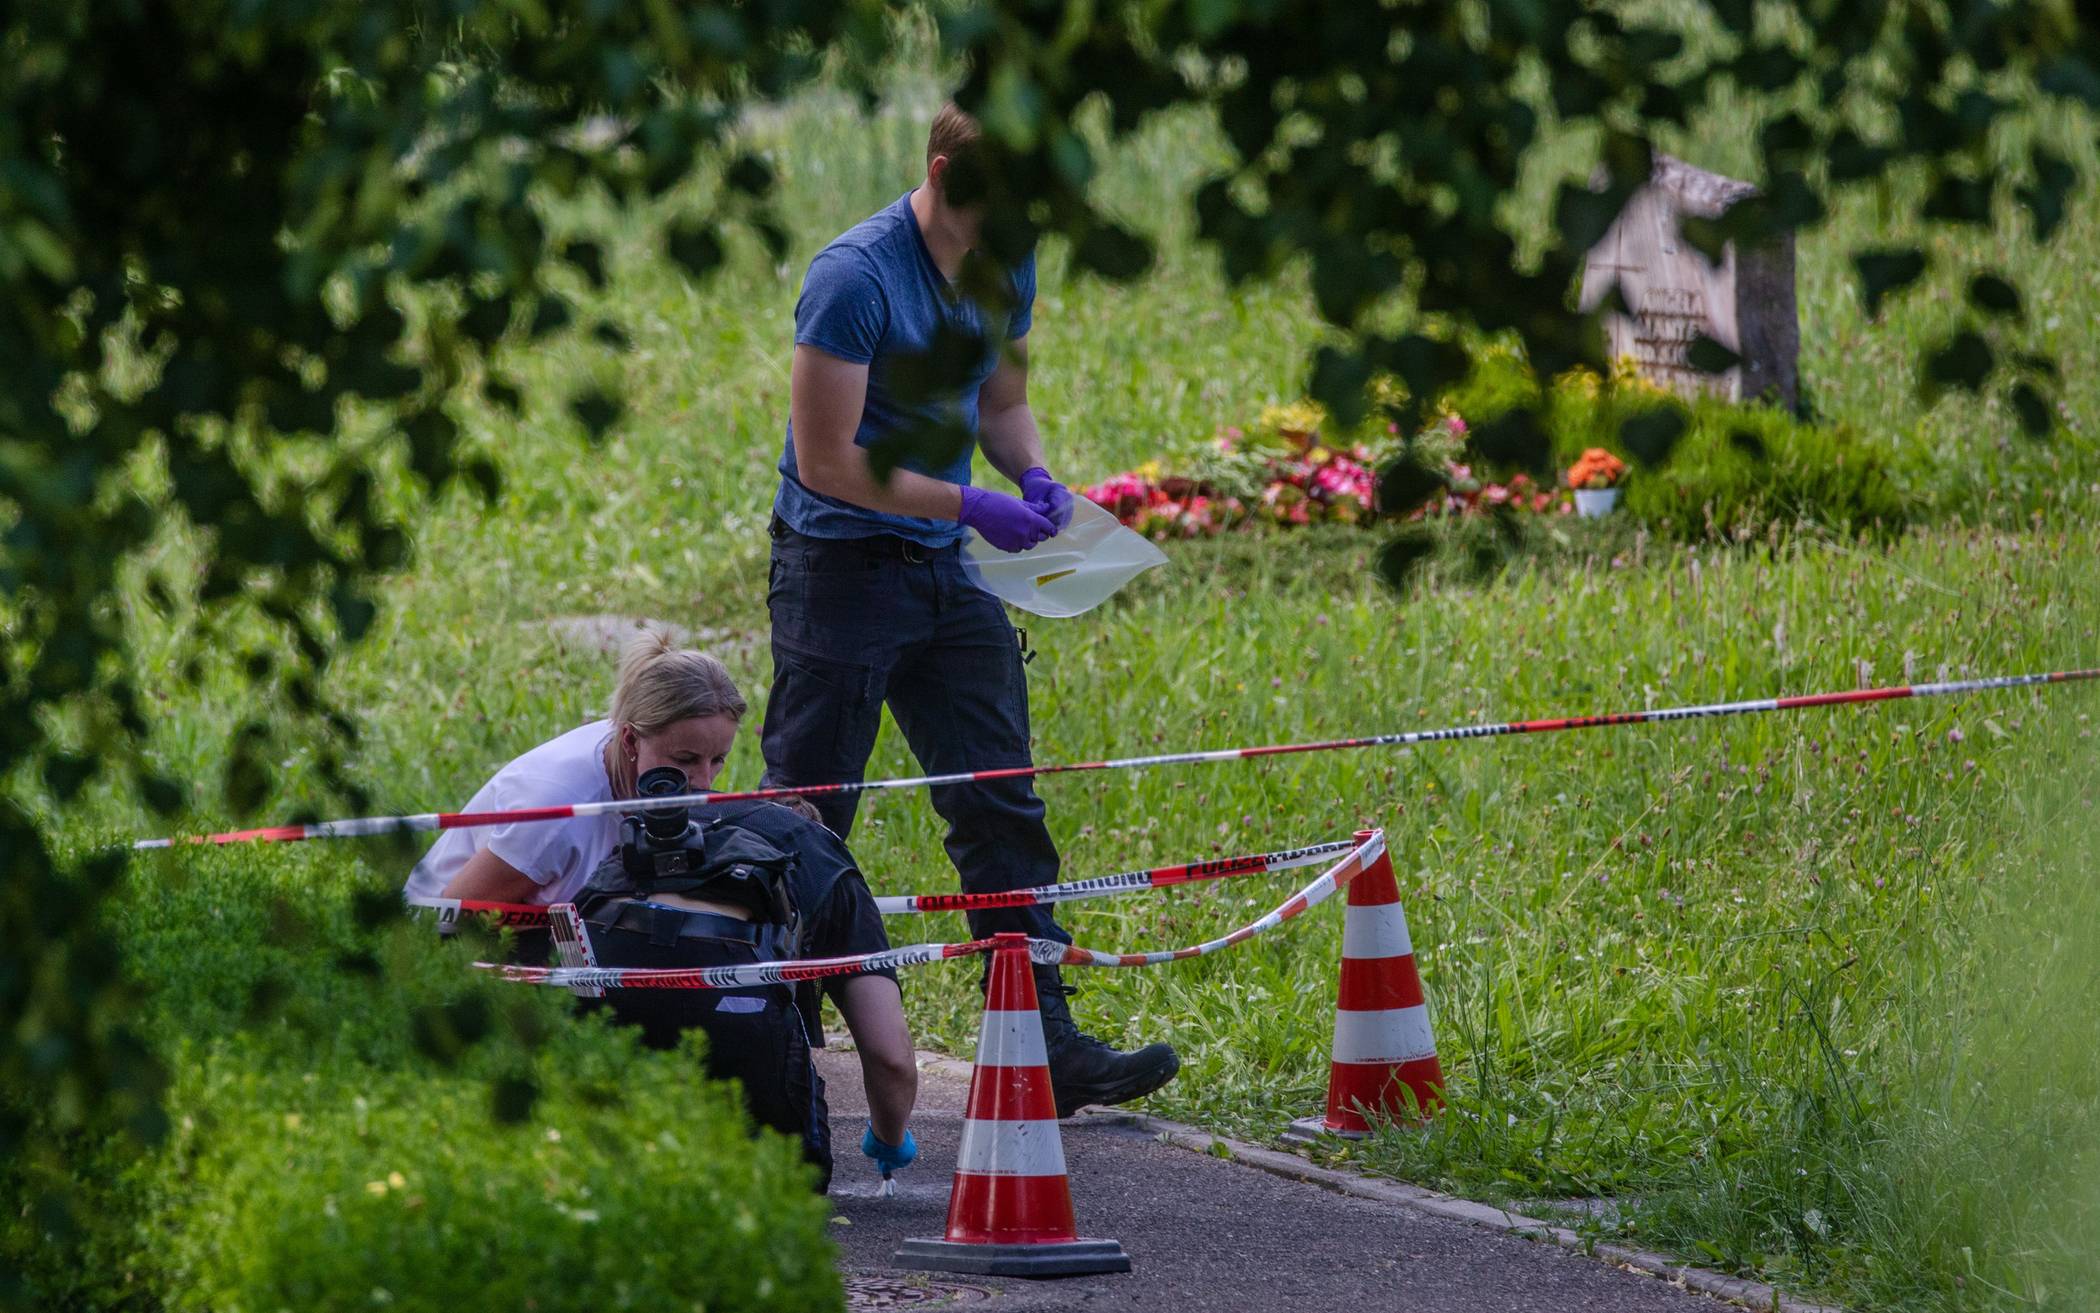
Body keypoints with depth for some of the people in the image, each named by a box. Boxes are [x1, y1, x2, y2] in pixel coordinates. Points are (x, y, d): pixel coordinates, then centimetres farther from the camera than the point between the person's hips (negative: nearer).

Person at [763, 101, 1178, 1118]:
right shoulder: (855, 280, -18)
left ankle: (1045, 1045, -1)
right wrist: (970, 507, -20)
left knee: (1002, 808, 1)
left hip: (945, 575, 7)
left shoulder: (1006, 270, 6)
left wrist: (1034, 477, -1)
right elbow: (826, 461, -19)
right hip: (840, 567, -7)